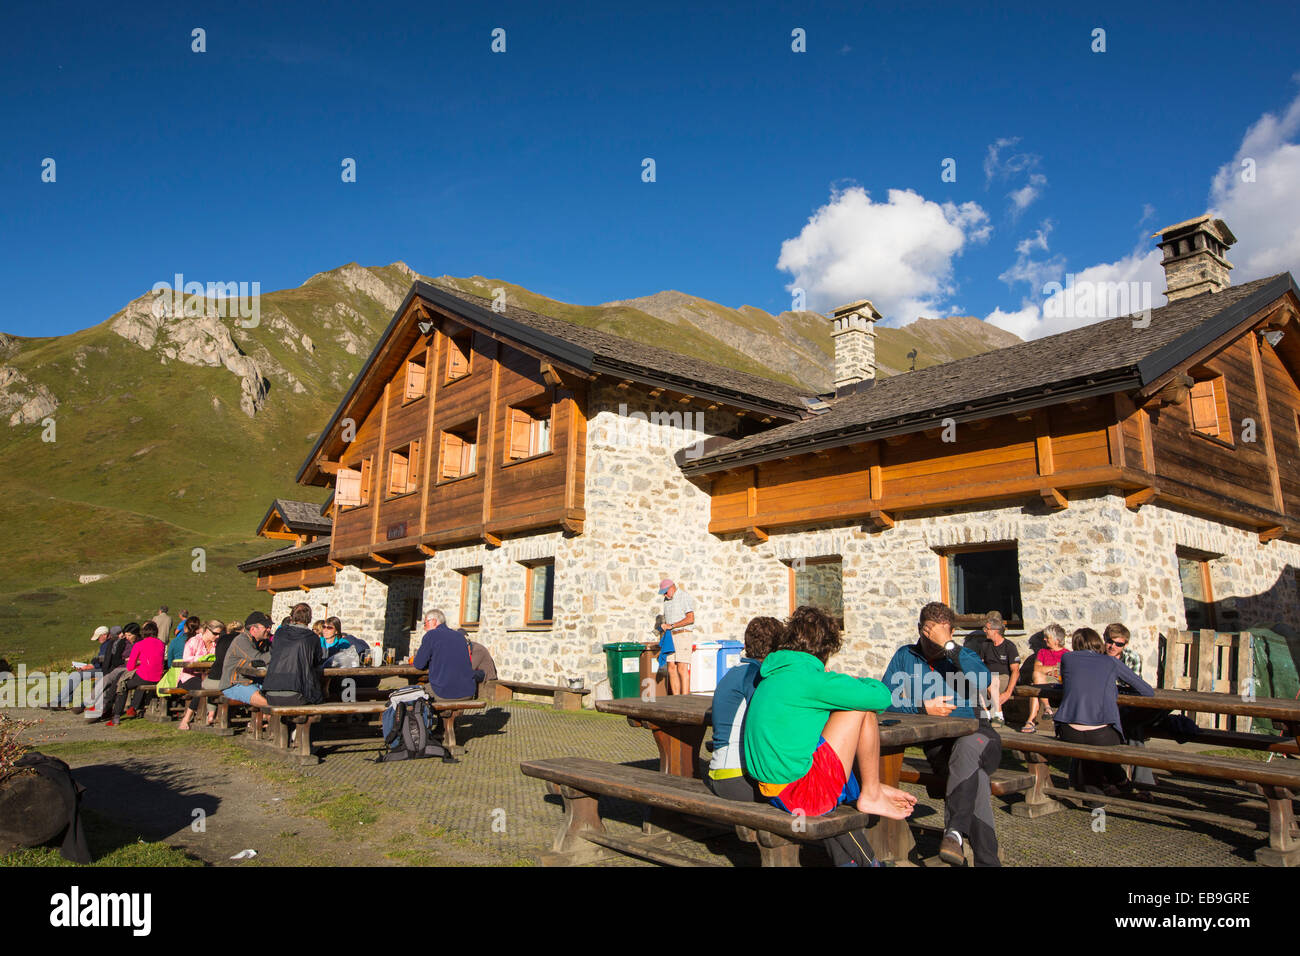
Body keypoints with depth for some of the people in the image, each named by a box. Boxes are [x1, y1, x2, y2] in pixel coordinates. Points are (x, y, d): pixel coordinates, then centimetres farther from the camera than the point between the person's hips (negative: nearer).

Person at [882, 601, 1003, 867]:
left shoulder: (964, 655, 14)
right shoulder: (905, 656, 14)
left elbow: (982, 682, -10)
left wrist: (948, 646, -13)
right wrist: (923, 707, -8)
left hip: (976, 732, 0)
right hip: (936, 742, 0)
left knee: (968, 745, -38)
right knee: (976, 775, -32)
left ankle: (954, 830, -42)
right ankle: (987, 859, -33)